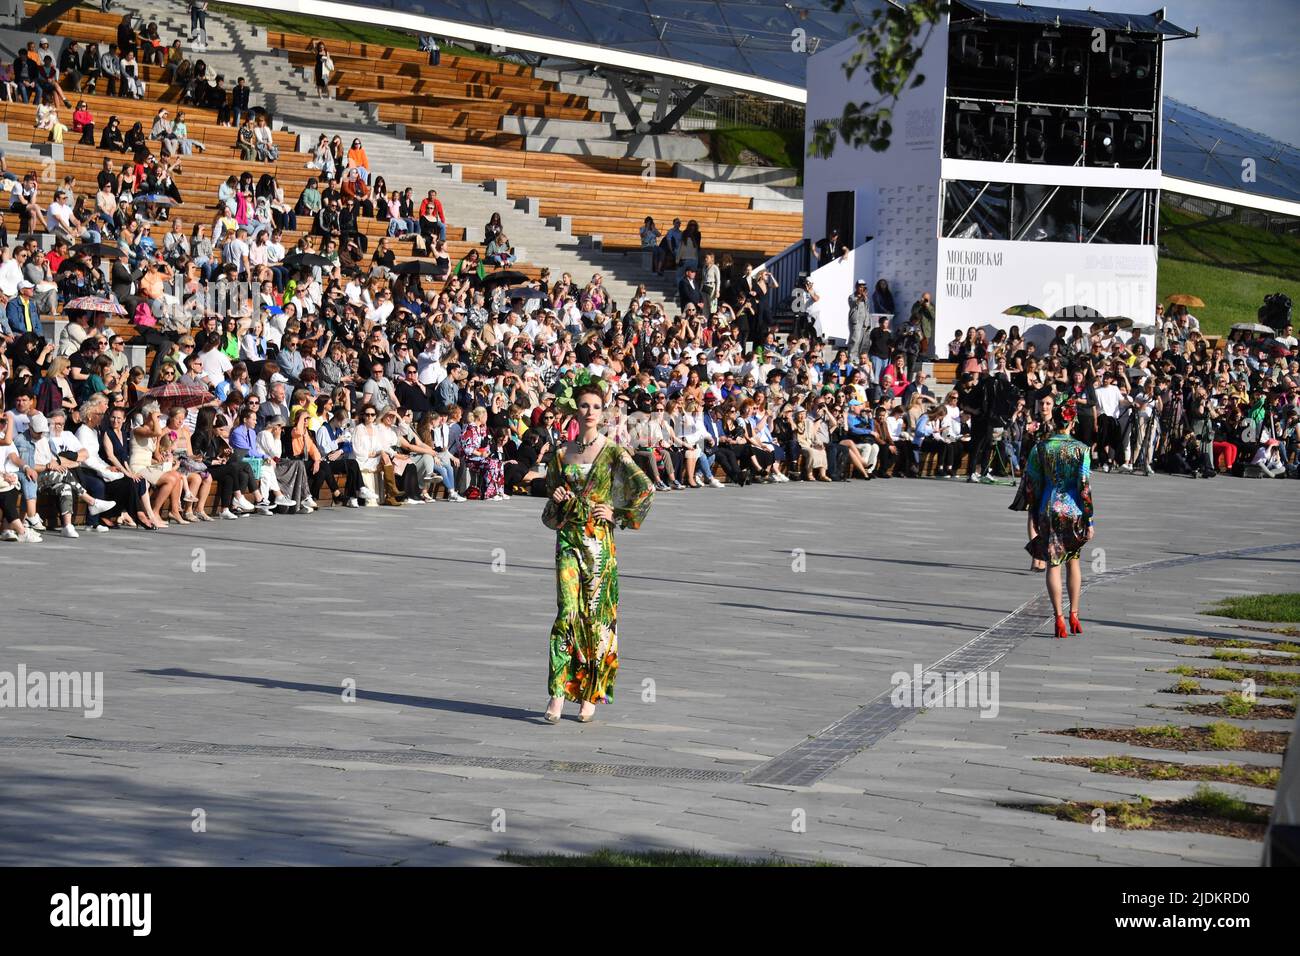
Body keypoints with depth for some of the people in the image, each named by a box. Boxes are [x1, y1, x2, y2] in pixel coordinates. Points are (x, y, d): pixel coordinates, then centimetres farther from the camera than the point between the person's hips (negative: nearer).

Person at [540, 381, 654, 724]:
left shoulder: (613, 452, -1)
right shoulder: (562, 453, 9)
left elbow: (645, 489, -7)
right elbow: (551, 504, 20)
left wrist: (618, 515, -6)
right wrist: (556, 500, -1)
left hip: (599, 540, -2)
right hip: (568, 539, 2)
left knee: (596, 614, 2)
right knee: (568, 611, -10)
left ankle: (591, 695, 13)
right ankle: (558, 694, -12)